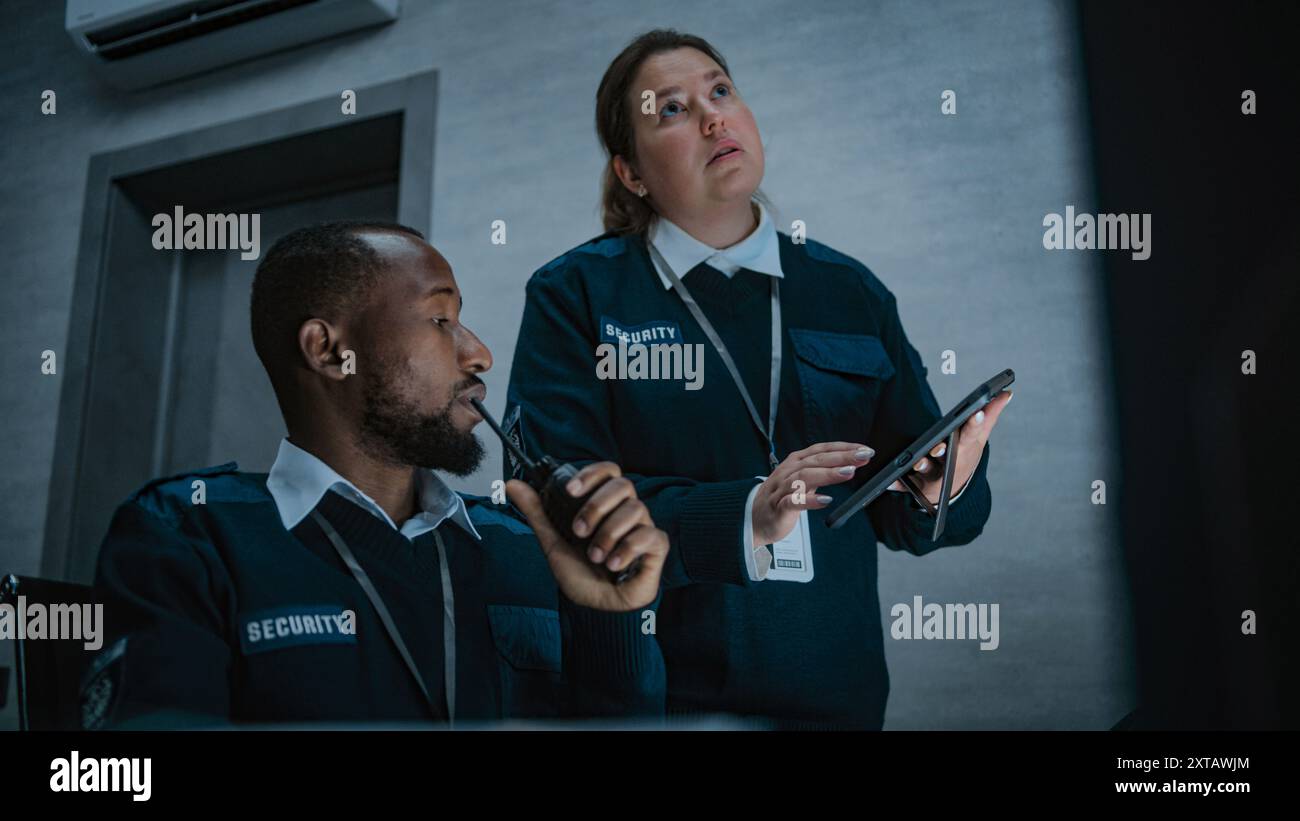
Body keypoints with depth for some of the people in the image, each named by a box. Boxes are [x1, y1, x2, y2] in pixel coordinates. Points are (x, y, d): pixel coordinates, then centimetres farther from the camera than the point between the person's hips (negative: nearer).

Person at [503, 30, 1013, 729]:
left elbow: (898, 505, 5)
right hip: (651, 691, -3)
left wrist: (946, 488, -17)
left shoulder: (852, 293, 5)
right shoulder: (574, 295, -4)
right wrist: (742, 517, -26)